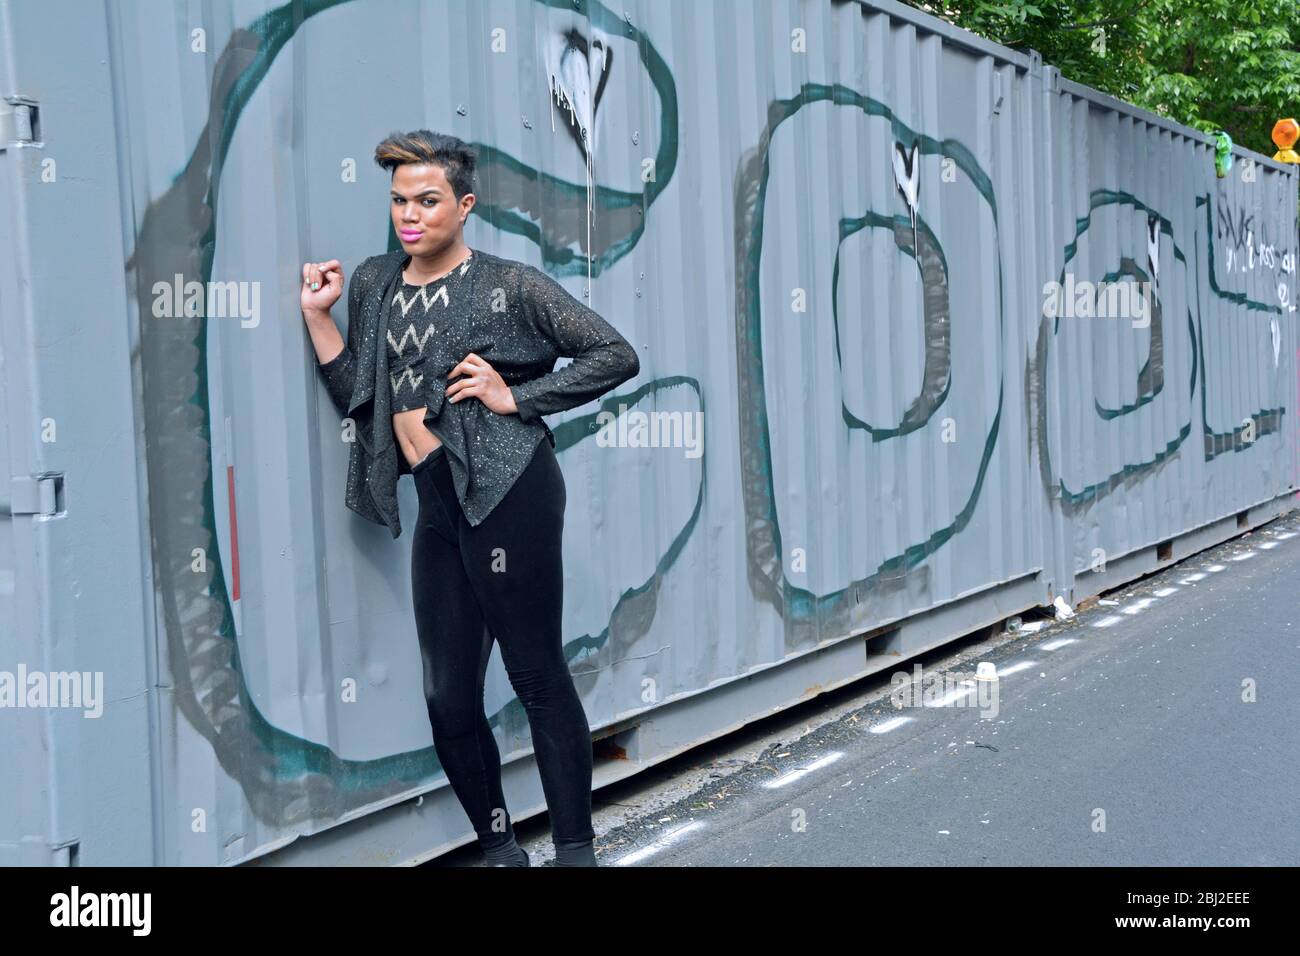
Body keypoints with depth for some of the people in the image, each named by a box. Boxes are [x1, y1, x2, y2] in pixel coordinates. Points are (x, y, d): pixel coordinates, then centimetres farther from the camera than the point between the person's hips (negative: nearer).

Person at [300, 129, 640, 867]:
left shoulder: (510, 286, -4)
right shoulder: (375, 284, 13)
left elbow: (617, 355, -5)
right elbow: (360, 399, 14)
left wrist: (515, 397, -9)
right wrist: (318, 314, 6)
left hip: (508, 493, -6)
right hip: (439, 504, 6)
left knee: (538, 675, -2)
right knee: (449, 698, 8)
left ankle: (577, 851, 9)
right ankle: (500, 849, 25)